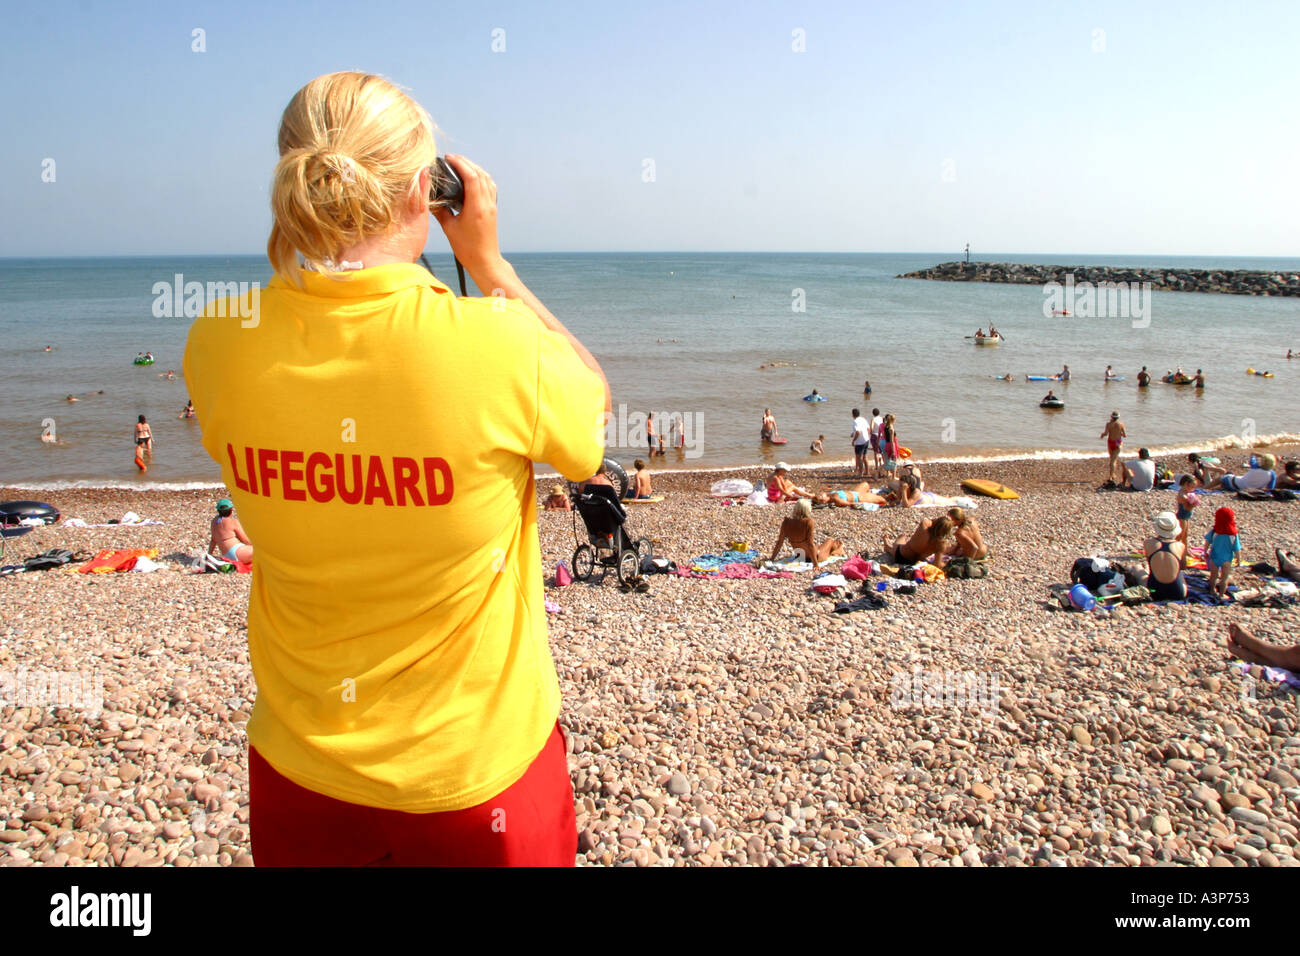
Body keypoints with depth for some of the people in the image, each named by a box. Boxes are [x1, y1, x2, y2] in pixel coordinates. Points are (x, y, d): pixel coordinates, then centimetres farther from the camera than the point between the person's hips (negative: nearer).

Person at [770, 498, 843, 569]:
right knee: (830, 540, 28)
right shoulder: (808, 522, -27)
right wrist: (815, 564, -24)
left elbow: (779, 542, -10)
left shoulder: (786, 522, -15)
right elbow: (810, 543, -28)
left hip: (799, 556, 5)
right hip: (815, 556, -5)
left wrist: (772, 558, 1)